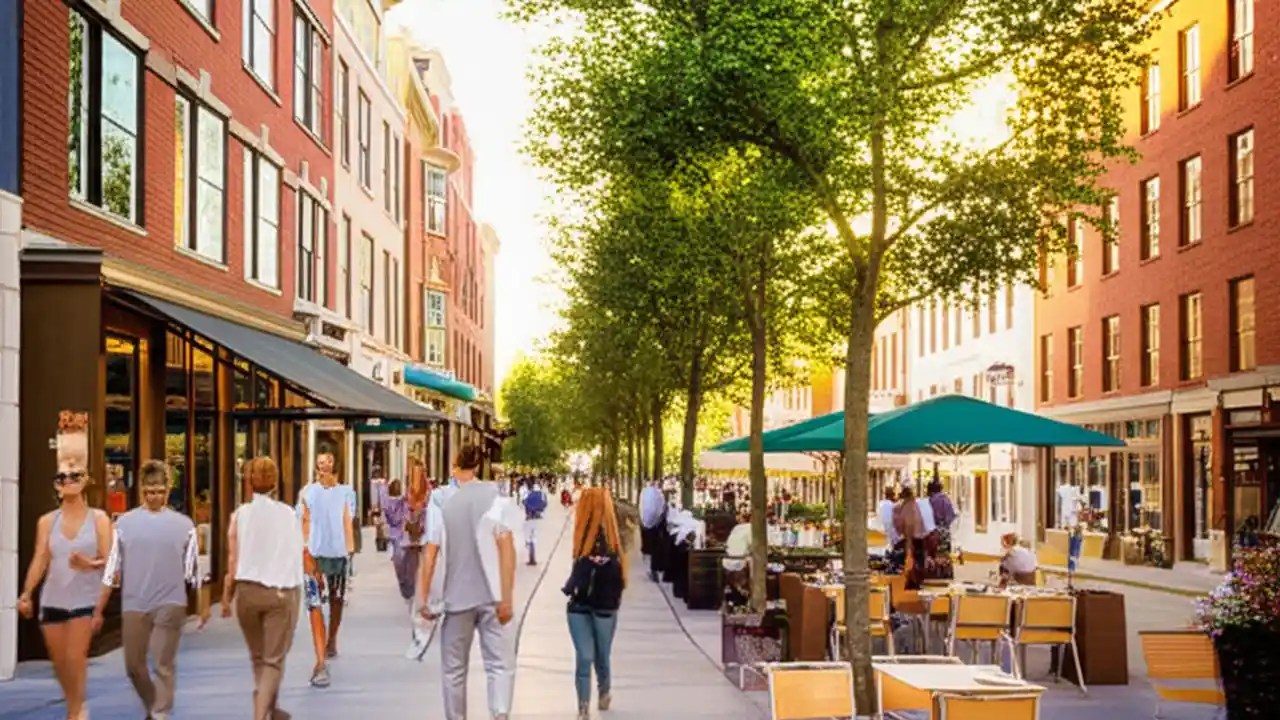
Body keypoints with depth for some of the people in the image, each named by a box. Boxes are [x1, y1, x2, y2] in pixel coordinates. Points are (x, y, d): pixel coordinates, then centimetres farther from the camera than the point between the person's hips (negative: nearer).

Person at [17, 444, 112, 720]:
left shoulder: (98, 518, 0)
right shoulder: (47, 521, 6)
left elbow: (109, 560, -4)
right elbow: (40, 560, -1)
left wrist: (90, 564, -25)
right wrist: (26, 594, -12)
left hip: (85, 599, -3)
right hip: (52, 600, 3)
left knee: (75, 657, -12)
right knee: (59, 661, 10)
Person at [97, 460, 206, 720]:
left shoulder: (183, 524, 1)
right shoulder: (125, 522, 3)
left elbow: (194, 569, 4)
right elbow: (112, 569, 5)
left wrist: (204, 605, 4)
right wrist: (99, 610, 4)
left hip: (170, 604, -2)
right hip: (133, 605, 2)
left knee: (164, 666, -2)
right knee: (133, 665, 10)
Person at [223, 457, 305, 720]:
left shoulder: (241, 514, -3)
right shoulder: (289, 514, -2)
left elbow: (233, 560, -3)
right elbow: (297, 557, 1)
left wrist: (226, 597, 5)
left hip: (247, 590, 2)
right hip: (281, 592, -1)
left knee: (258, 657, 21)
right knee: (273, 660, 3)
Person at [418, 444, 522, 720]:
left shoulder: (440, 500, 0)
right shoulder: (496, 497, -2)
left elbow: (431, 552, -1)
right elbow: (506, 548, -8)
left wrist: (424, 597, 5)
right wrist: (507, 596, -8)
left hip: (455, 596, 1)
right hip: (489, 595, -1)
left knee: (453, 669, 13)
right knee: (500, 663, -1)